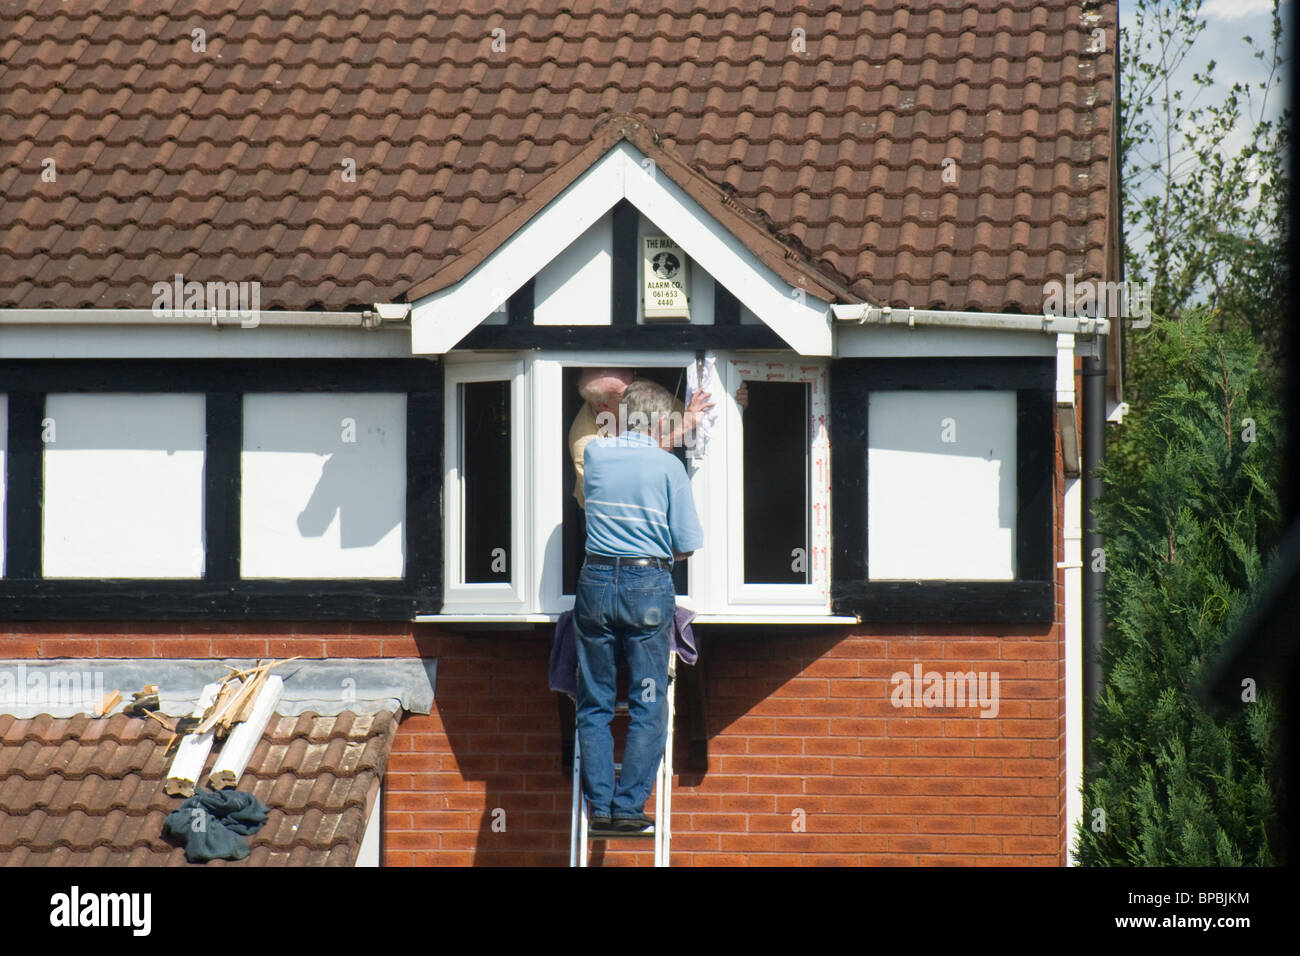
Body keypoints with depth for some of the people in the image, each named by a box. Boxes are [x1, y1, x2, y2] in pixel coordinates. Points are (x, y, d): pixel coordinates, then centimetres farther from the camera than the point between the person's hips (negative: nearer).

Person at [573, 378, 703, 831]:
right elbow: (686, 545, -3)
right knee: (648, 708, 3)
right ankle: (629, 806, -2)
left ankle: (600, 805, 5)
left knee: (594, 704, 9)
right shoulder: (669, 467, -5)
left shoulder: (594, 454, 4)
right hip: (649, 587, -3)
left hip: (596, 580, 3)